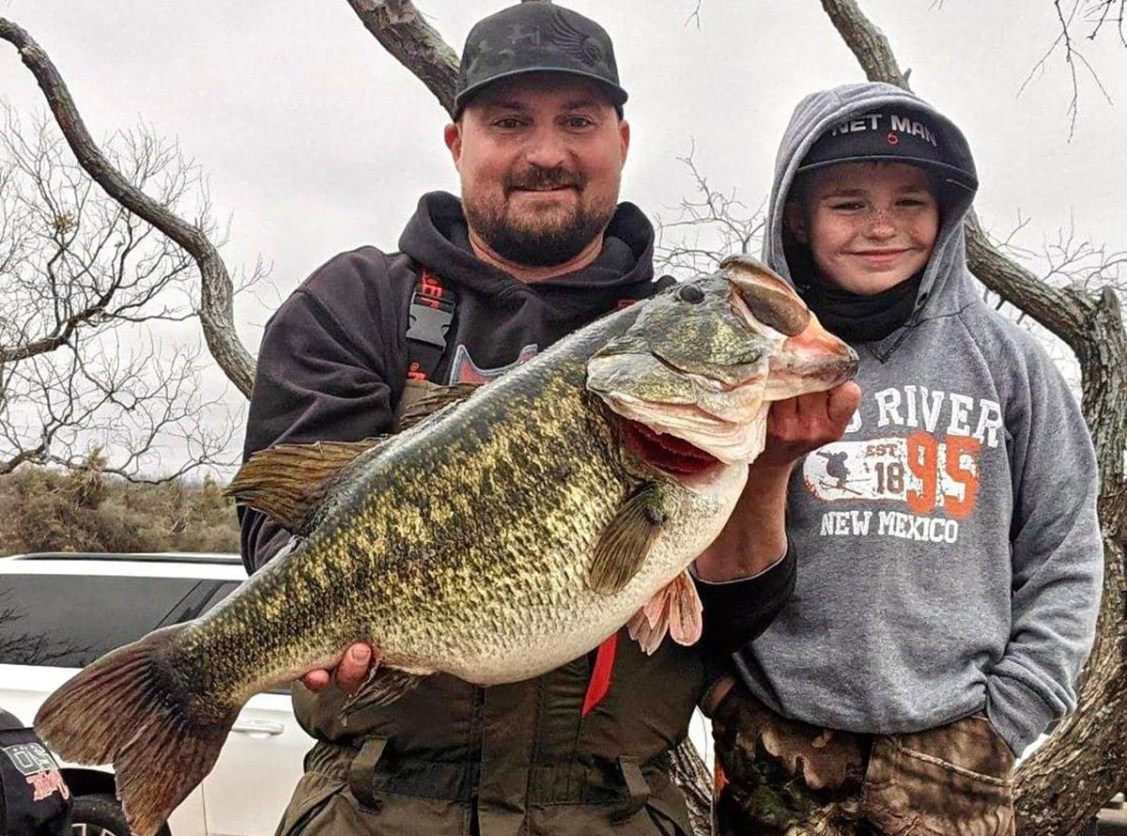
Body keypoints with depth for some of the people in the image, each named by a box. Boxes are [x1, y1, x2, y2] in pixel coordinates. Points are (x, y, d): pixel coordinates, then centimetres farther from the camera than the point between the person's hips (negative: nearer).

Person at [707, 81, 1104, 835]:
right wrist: (725, 693, -3)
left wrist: (1008, 715, -1)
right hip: (778, 745, 0)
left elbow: (1063, 553, 5)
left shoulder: (1003, 358, 1)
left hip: (954, 754, 1)